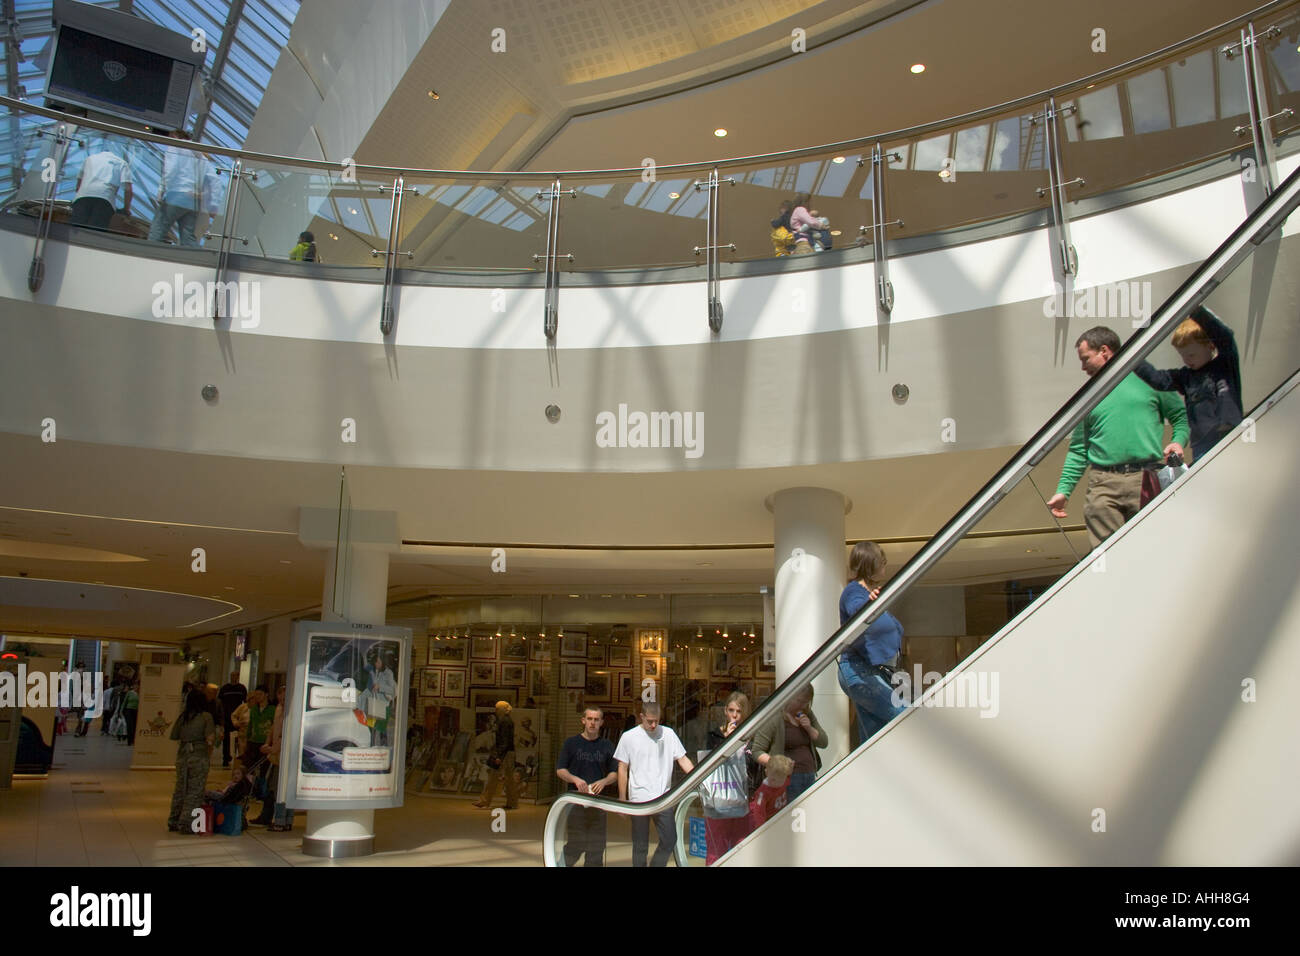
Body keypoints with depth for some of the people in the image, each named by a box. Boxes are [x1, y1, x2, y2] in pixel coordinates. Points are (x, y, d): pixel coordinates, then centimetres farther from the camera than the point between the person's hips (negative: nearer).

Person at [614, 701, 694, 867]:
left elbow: (683, 760, 5)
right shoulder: (629, 737, 0)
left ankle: (656, 865, 22)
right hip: (639, 799, -2)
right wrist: (622, 799, 2)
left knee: (670, 840, 1)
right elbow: (622, 769, 3)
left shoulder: (668, 734, 4)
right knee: (640, 845, 6)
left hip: (663, 799, 2)